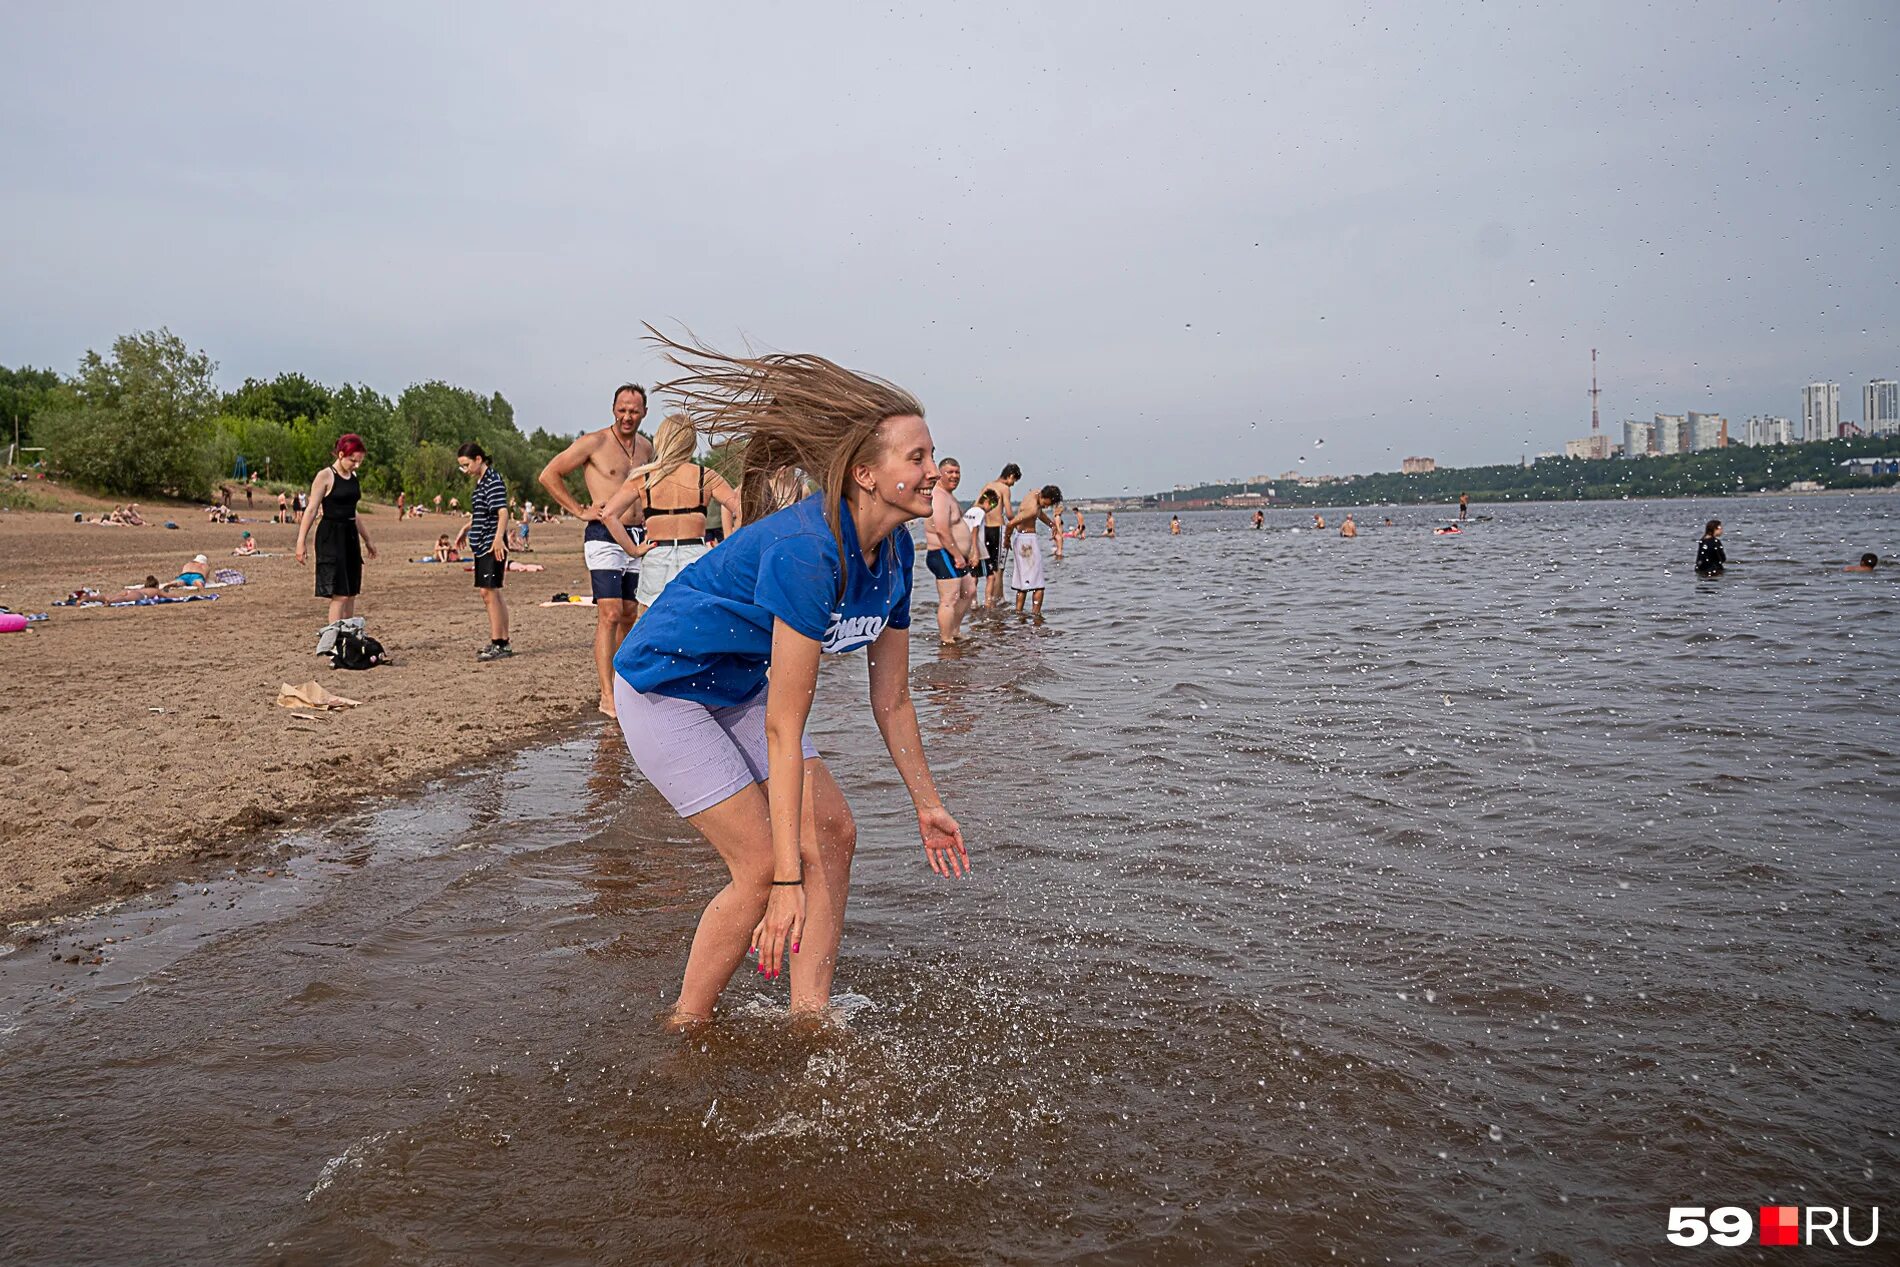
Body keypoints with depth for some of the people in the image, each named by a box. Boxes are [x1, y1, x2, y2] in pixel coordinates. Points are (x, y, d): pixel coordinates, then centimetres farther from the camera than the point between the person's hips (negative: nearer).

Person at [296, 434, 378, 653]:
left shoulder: (353, 477, 13)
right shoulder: (325, 476, -9)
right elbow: (311, 510, -11)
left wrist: (367, 539, 28)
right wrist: (301, 541, -17)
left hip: (350, 536, 7)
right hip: (330, 536, -7)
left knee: (351, 592, 8)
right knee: (339, 592, -13)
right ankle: (330, 637, -13)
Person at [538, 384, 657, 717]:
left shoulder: (646, 447, 13)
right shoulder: (594, 442, -7)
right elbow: (549, 475, -6)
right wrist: (580, 511, -7)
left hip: (637, 538, 7)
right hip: (604, 536, -7)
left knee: (629, 615, 11)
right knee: (609, 614, -15)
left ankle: (619, 680, 24)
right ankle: (607, 696, -16)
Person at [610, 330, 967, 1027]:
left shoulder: (893, 552, -7)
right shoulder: (806, 550, -33)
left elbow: (891, 699, 5)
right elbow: (784, 729, -32)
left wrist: (926, 803, 10)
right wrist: (788, 883, -31)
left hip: (738, 688, 8)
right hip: (662, 687, -8)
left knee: (832, 831, 0)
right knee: (764, 866, -10)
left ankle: (809, 1022, 11)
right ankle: (682, 1035, 12)